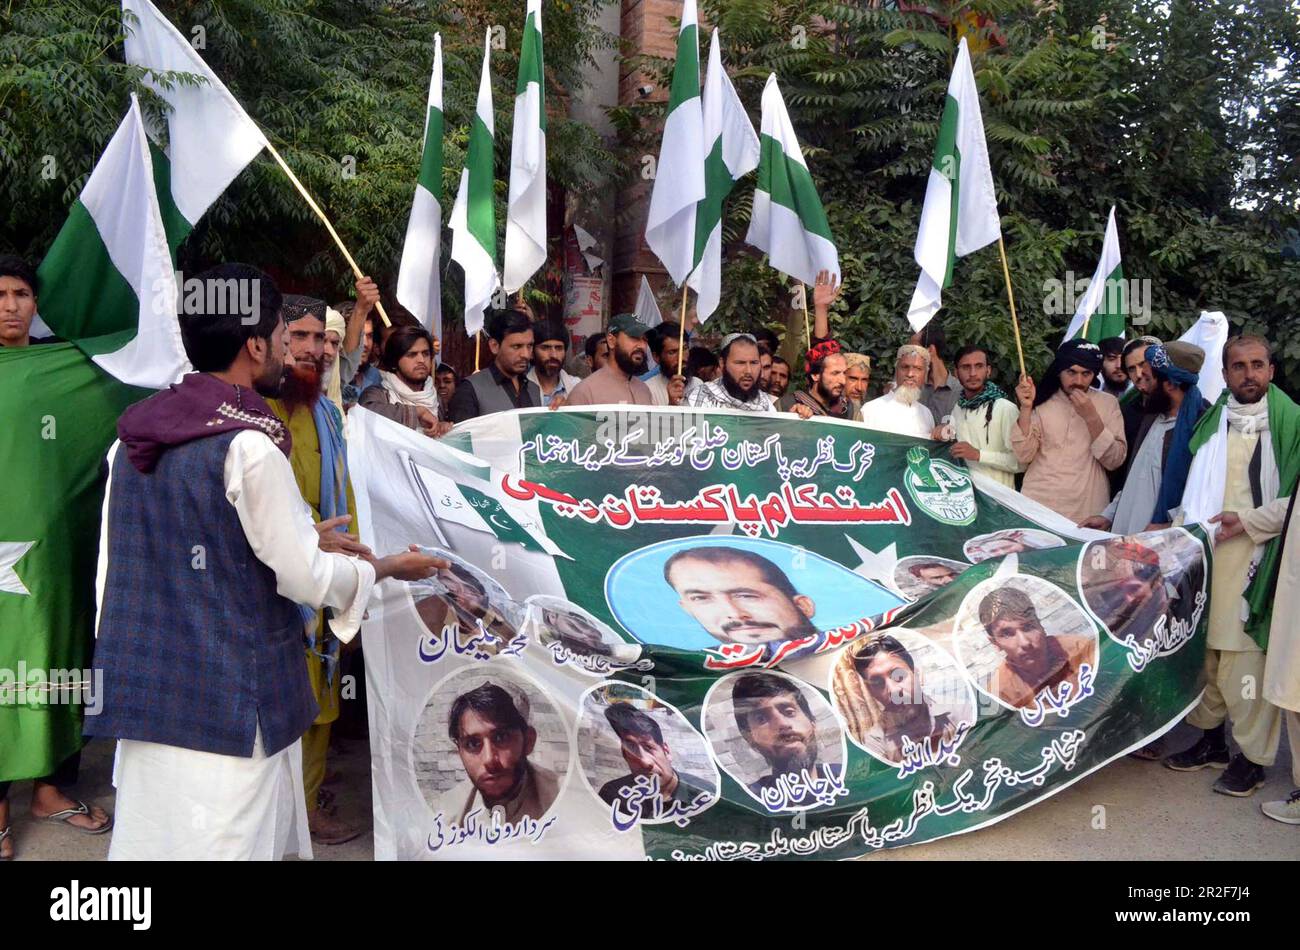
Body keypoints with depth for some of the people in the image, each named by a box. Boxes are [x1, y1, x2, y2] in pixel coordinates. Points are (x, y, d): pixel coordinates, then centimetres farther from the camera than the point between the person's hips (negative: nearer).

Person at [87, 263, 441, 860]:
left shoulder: (133, 436, 6)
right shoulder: (248, 445, -18)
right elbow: (308, 578, -13)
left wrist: (302, 539, 19)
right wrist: (389, 566, 4)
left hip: (142, 688, 8)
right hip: (228, 698, -7)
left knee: (151, 834, 16)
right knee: (224, 843, 5)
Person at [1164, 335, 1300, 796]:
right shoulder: (1212, 420, 12)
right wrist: (1182, 527, 11)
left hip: (1254, 557, -5)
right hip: (1203, 555, 5)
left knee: (1245, 657, -4)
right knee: (1203, 651, 10)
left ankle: (1253, 755, 9)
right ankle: (1210, 739, 24)